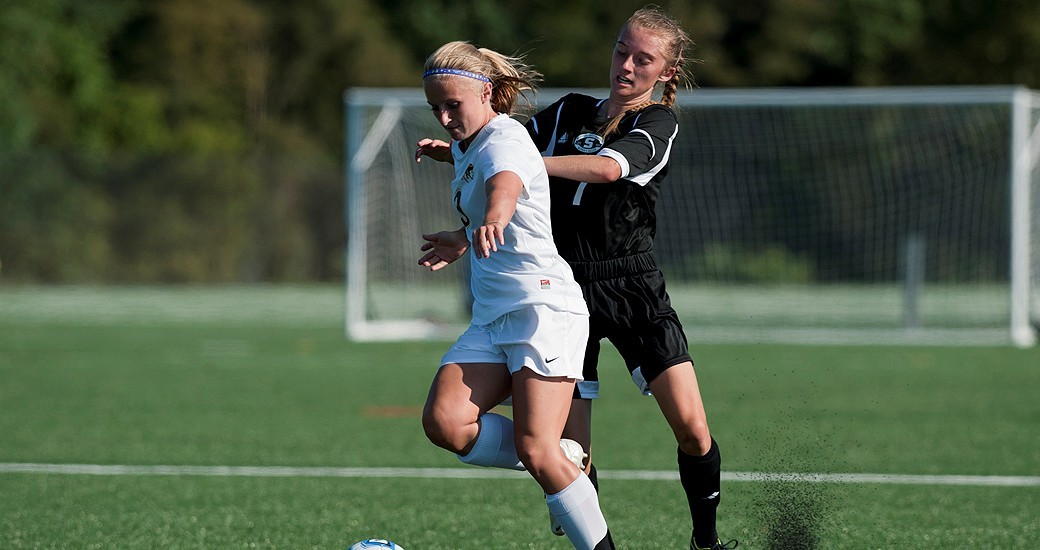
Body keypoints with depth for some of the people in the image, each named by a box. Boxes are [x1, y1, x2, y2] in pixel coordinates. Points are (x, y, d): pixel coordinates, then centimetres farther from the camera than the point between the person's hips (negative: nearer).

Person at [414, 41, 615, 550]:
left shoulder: (504, 140, -12)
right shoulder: (466, 148, 17)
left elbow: (505, 188, -38)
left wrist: (491, 223, -58)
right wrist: (463, 242, 46)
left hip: (544, 305, -9)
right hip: (491, 317, 9)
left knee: (538, 451, -18)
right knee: (443, 420, -14)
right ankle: (563, 468, 3)